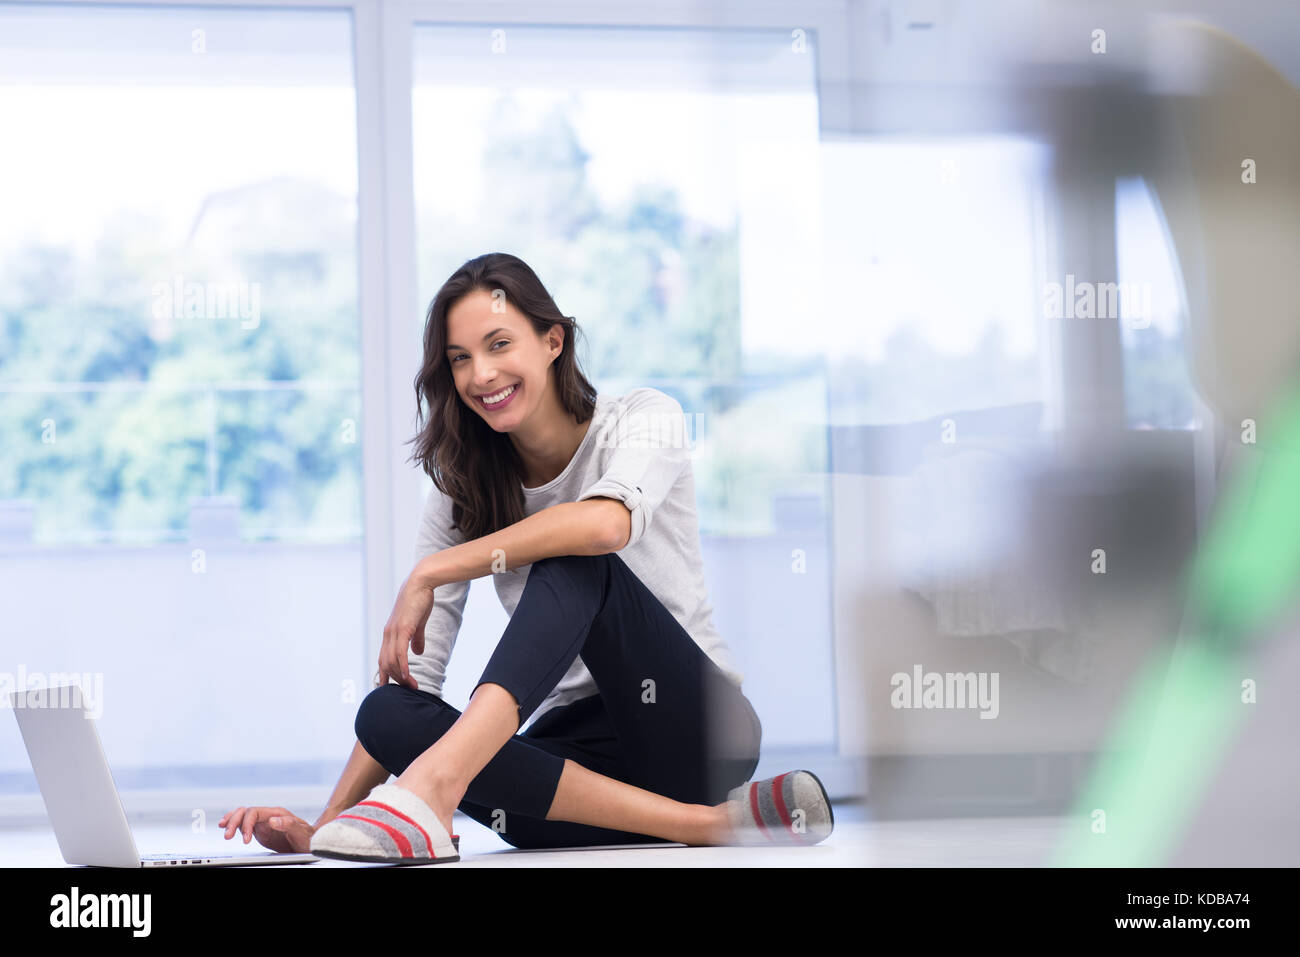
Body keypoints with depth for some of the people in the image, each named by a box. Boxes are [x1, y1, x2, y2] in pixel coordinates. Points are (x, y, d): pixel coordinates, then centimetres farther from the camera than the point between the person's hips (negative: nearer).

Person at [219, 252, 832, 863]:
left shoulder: (643, 418, -4)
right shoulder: (460, 488, 7)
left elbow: (606, 524, -29)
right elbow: (411, 668, 0)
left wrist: (430, 573, -22)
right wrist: (327, 825, -13)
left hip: (698, 725, -4)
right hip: (581, 747, 4)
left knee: (572, 559, -29)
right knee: (387, 714, -25)